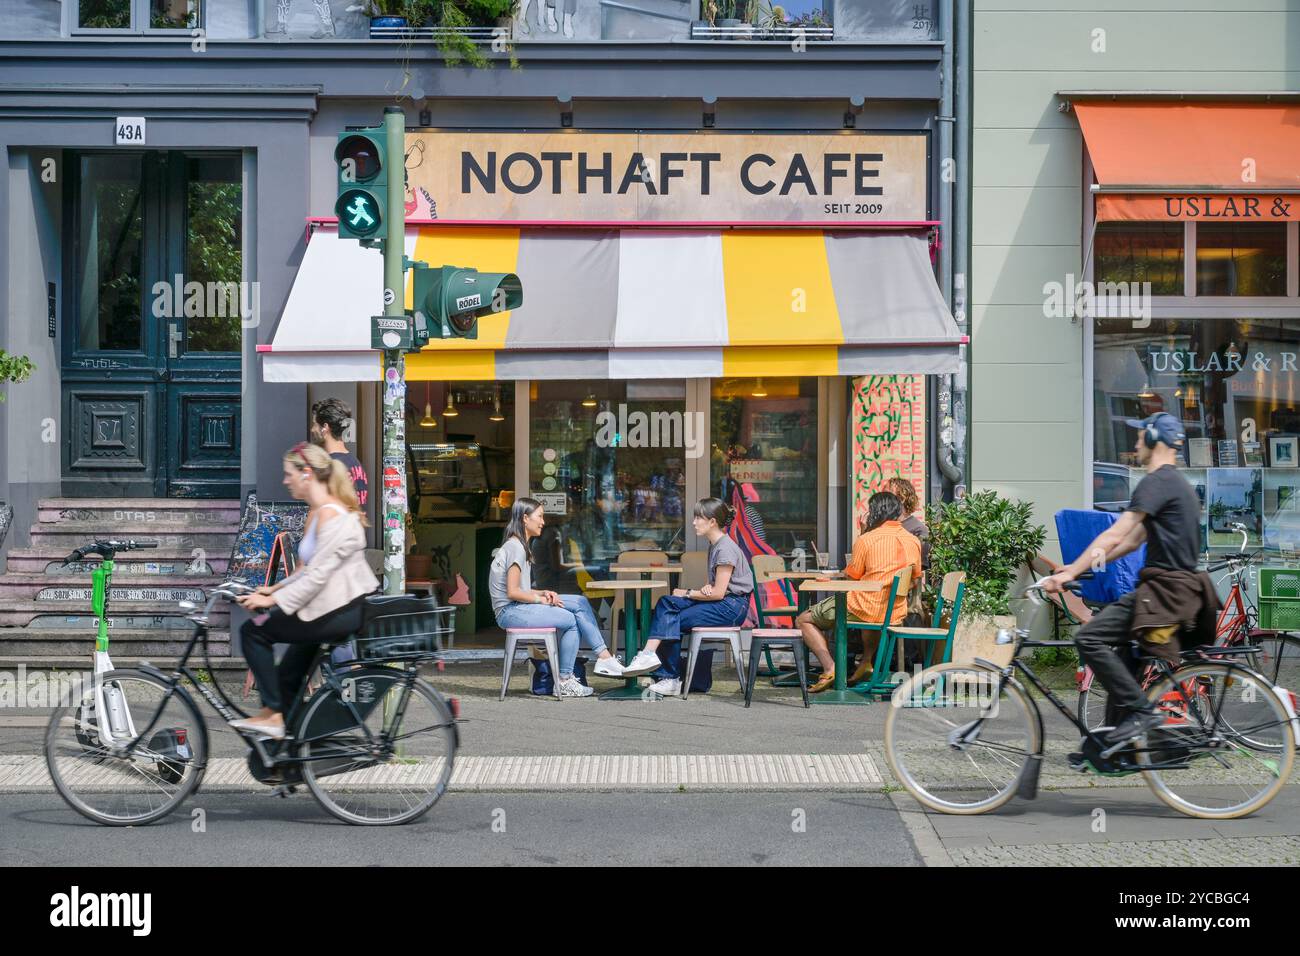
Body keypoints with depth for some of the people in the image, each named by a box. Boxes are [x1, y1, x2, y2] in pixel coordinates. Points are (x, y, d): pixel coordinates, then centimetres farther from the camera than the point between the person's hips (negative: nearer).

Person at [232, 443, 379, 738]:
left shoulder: (331, 515, -19)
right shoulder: (317, 511, 13)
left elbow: (317, 576, -24)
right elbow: (308, 570, 16)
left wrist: (272, 600, -20)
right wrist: (275, 589, 8)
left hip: (343, 611, -10)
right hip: (346, 606, 10)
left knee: (253, 631, -6)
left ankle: (273, 714, -1)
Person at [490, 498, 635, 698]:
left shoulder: (519, 546, 19)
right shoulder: (515, 548, -13)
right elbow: (512, 592, -19)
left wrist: (543, 593, 1)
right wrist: (541, 599, -10)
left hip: (519, 607, 10)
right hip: (510, 612, -10)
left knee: (580, 602, -2)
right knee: (572, 620, -19)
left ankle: (604, 658, -10)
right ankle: (564, 682, -14)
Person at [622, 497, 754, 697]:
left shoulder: (726, 549, -15)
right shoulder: (714, 545, 17)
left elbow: (718, 592, -18)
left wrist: (688, 593, -6)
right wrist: (706, 589, -4)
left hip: (732, 606, -9)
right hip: (721, 602, 9)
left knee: (673, 621, -15)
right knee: (666, 604, -9)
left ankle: (671, 679, -8)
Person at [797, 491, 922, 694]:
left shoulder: (866, 540, -15)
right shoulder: (913, 541, 2)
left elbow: (850, 577, -5)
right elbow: (915, 583, 11)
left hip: (864, 610, -6)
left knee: (804, 620, 8)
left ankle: (829, 667, -11)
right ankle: (867, 662, 30)